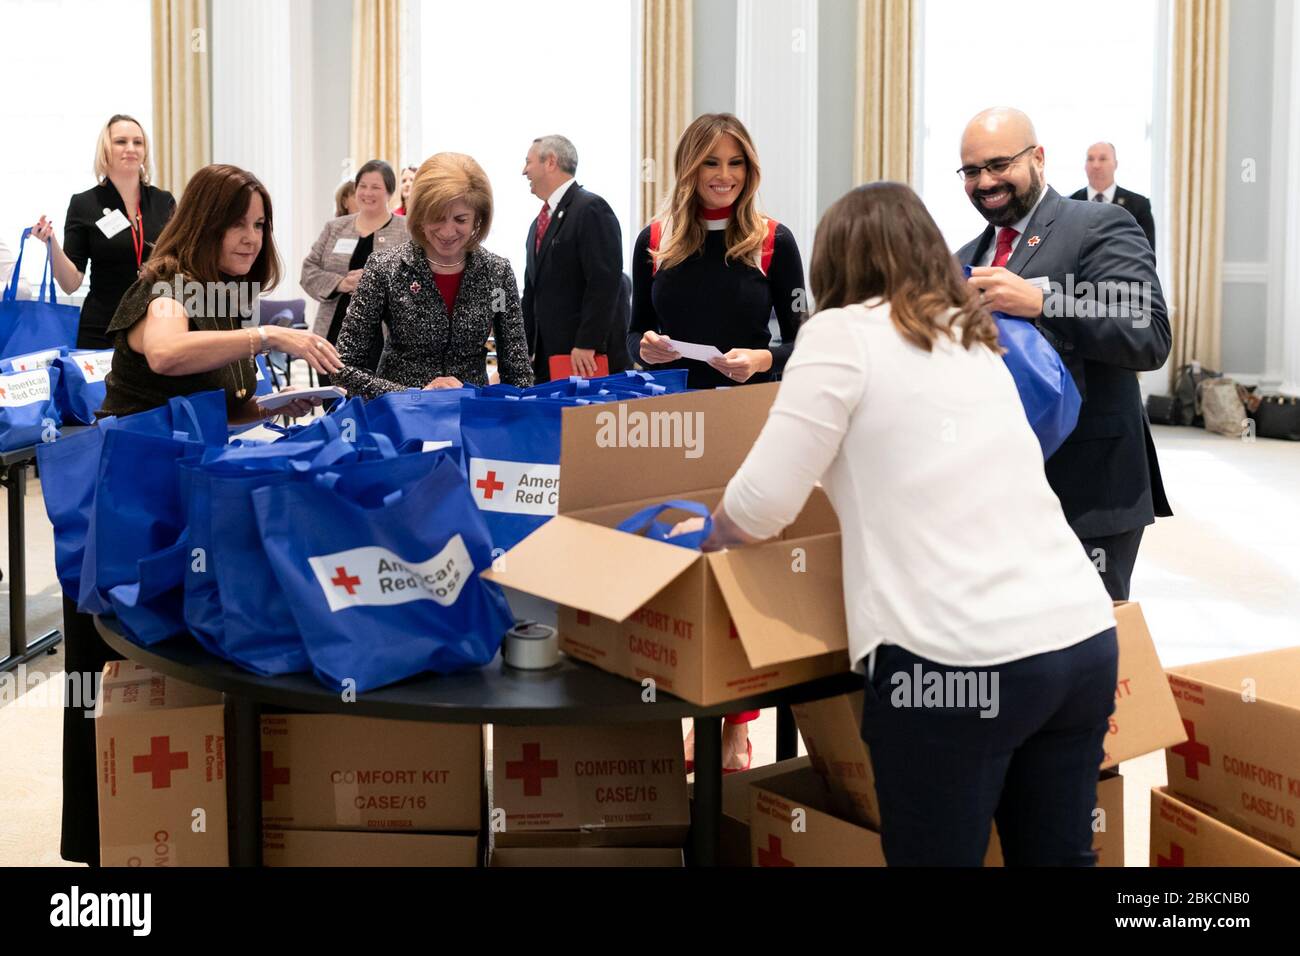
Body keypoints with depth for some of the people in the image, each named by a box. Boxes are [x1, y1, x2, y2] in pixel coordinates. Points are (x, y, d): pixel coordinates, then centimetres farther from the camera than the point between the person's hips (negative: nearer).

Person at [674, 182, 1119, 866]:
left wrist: (702, 536, 16)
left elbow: (764, 504, -4)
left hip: (958, 659, -6)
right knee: (1057, 857, 17)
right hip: (1085, 638, 7)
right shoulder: (974, 339, 20)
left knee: (936, 856, 8)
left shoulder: (843, 333, 0)